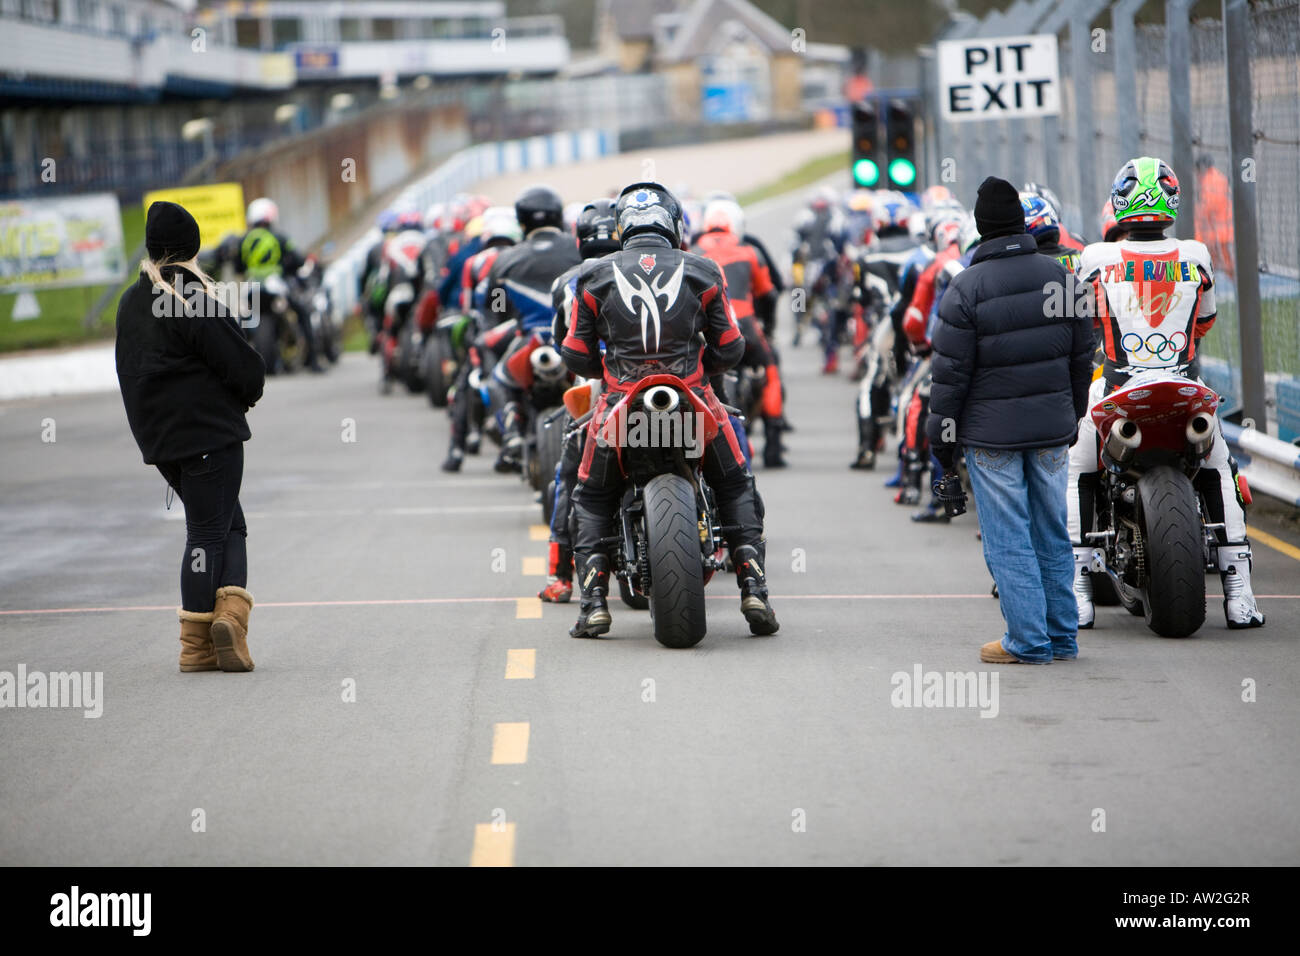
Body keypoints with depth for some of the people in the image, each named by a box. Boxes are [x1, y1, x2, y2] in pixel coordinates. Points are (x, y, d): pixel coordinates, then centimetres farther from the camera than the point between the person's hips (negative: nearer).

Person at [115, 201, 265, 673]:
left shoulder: (130, 302, 10)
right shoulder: (192, 300, -16)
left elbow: (131, 370, 16)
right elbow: (242, 365, -15)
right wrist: (248, 394, 8)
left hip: (160, 439, 7)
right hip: (210, 430, -7)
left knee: (228, 525, 14)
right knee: (209, 532, -2)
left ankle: (228, 617, 2)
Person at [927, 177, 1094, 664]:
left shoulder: (967, 286, -12)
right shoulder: (1058, 275, 3)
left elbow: (950, 371, -11)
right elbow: (1082, 354, 11)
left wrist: (941, 435, -1)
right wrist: (1073, 414, 23)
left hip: (992, 432, -5)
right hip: (1052, 426, 5)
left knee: (1007, 538, 0)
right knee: (1051, 533, 12)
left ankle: (1028, 639, -1)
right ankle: (1062, 635, 16)